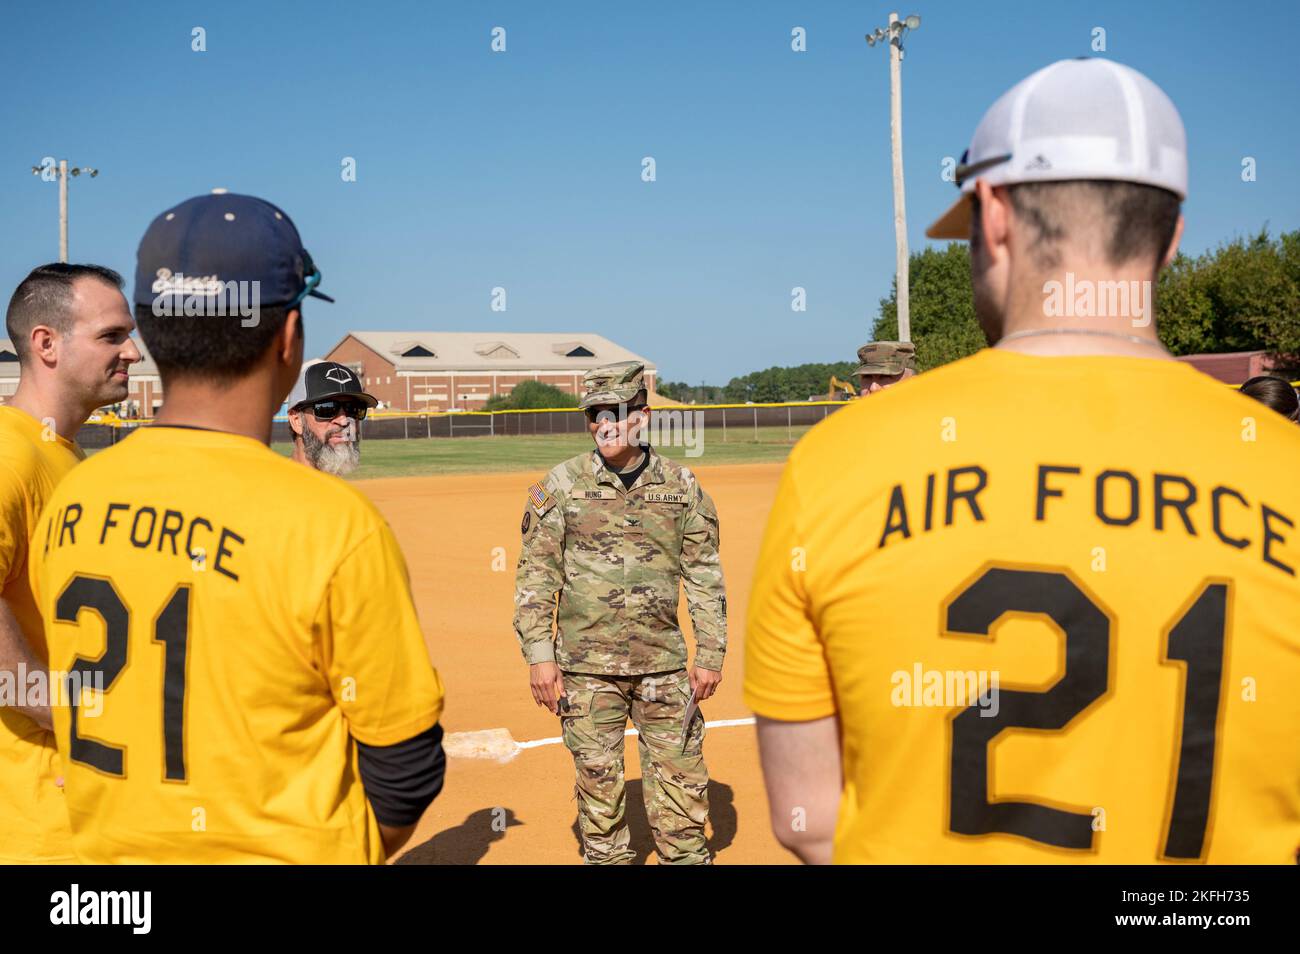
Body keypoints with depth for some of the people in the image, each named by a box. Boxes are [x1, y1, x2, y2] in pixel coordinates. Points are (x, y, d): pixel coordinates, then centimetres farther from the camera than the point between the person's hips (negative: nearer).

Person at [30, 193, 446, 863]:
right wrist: (341, 851, 4)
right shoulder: (335, 524, -22)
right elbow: (405, 771, -15)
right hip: (283, 852, -5)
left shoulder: (66, 502, -5)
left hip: (103, 850, 5)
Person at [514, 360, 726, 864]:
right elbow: (535, 576, 1)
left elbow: (705, 576, 8)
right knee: (598, 783, 6)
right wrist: (539, 656, -5)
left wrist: (710, 655, 4)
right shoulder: (561, 484, 0)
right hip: (586, 665, -1)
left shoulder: (681, 484, 4)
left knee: (680, 779, 5)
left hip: (664, 665, 1)